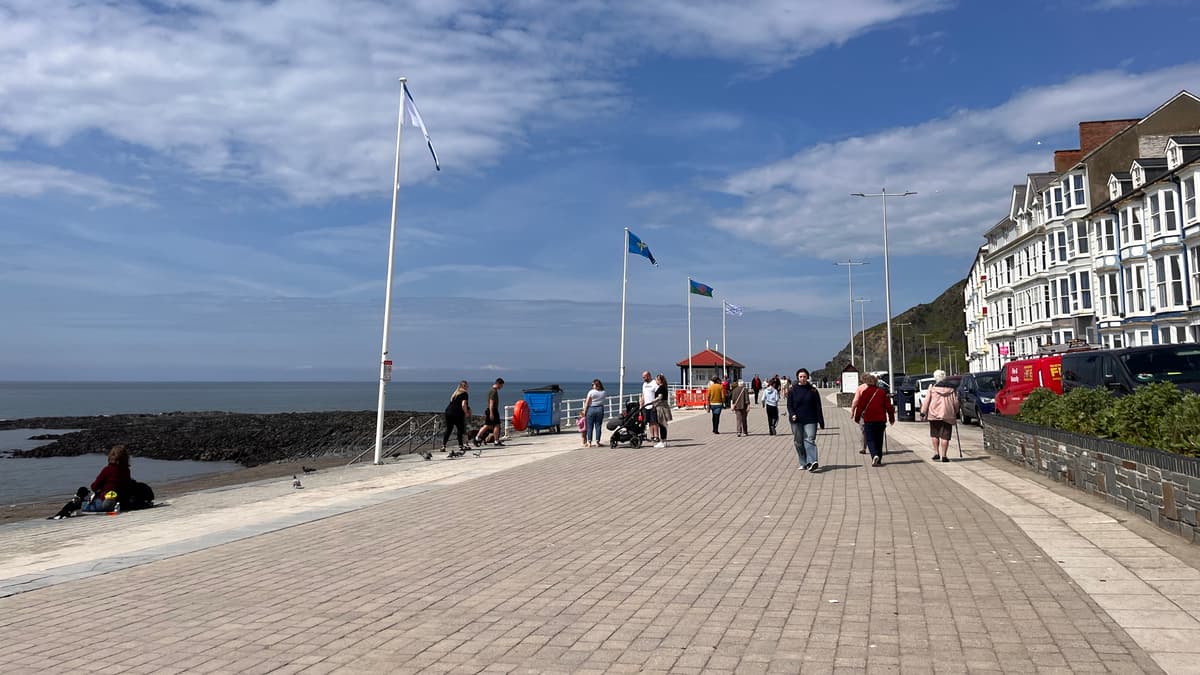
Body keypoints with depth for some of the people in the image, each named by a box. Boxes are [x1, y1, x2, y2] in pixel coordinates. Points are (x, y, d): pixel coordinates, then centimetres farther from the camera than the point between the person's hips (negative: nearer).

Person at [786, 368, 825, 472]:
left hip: (810, 420, -2)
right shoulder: (792, 390, 4)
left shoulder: (813, 390, 4)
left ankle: (812, 462, -23)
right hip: (796, 421, 2)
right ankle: (804, 463, 17)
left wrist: (821, 421, 2)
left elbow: (818, 407, 5)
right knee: (798, 442, 6)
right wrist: (792, 415, -16)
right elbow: (789, 405, 4)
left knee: (810, 440, -14)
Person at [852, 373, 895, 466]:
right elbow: (889, 406, 4)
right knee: (879, 440, 13)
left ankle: (875, 455, -24)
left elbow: (860, 406, -5)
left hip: (869, 420, -3)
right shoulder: (883, 392, 3)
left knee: (870, 439, 1)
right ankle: (878, 460, 15)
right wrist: (891, 418, 13)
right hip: (881, 420, 3)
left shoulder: (865, 392, -7)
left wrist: (857, 417, 6)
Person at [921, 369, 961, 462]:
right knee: (945, 436, 2)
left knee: (934, 434, 14)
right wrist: (956, 413, 20)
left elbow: (926, 402, -2)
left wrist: (923, 413, 3)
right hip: (947, 416, 1)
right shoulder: (951, 389, 5)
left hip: (934, 415, -1)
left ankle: (936, 453, 8)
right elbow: (956, 403, 8)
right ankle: (944, 456, 0)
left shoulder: (932, 388, 0)